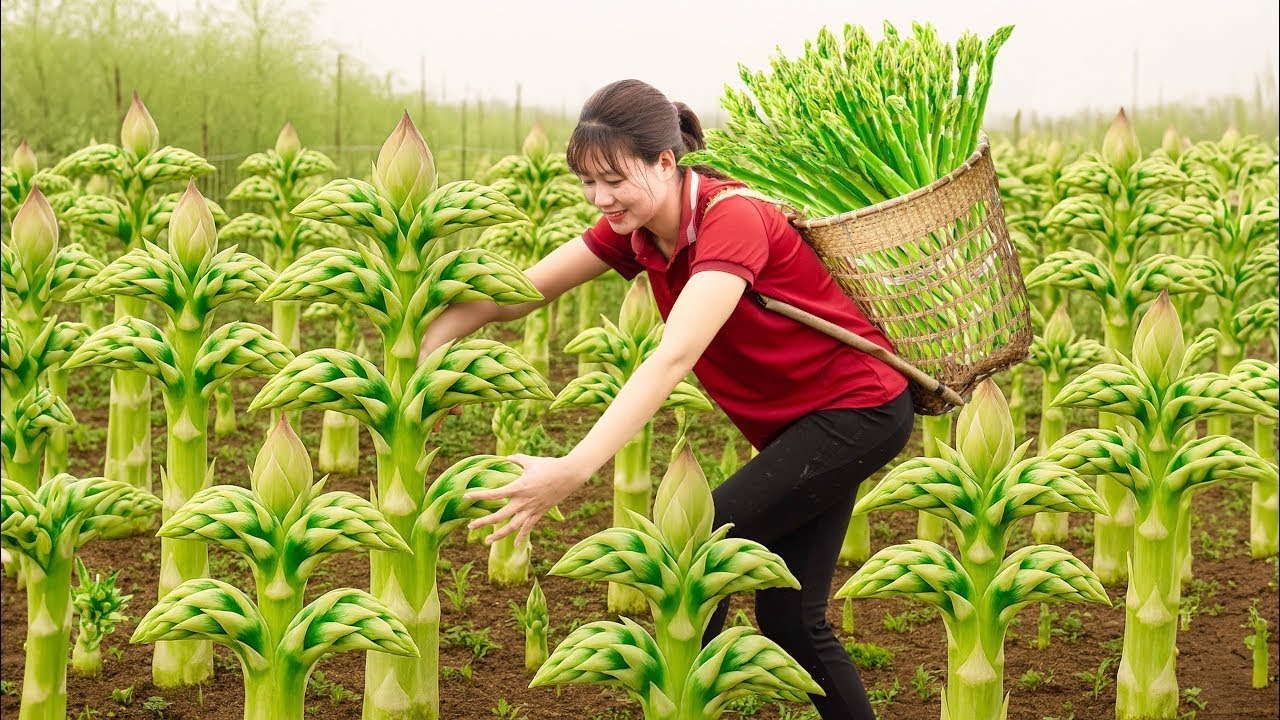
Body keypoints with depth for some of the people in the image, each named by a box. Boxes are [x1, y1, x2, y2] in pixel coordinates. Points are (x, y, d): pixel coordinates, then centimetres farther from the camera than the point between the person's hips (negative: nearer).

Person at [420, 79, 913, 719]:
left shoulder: (731, 219, -29)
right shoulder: (634, 226, -5)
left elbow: (674, 358, -42)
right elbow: (519, 291, -7)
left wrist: (573, 470, -52)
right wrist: (418, 346, -22)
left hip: (858, 411, -9)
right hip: (795, 423, 9)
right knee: (788, 618, 9)